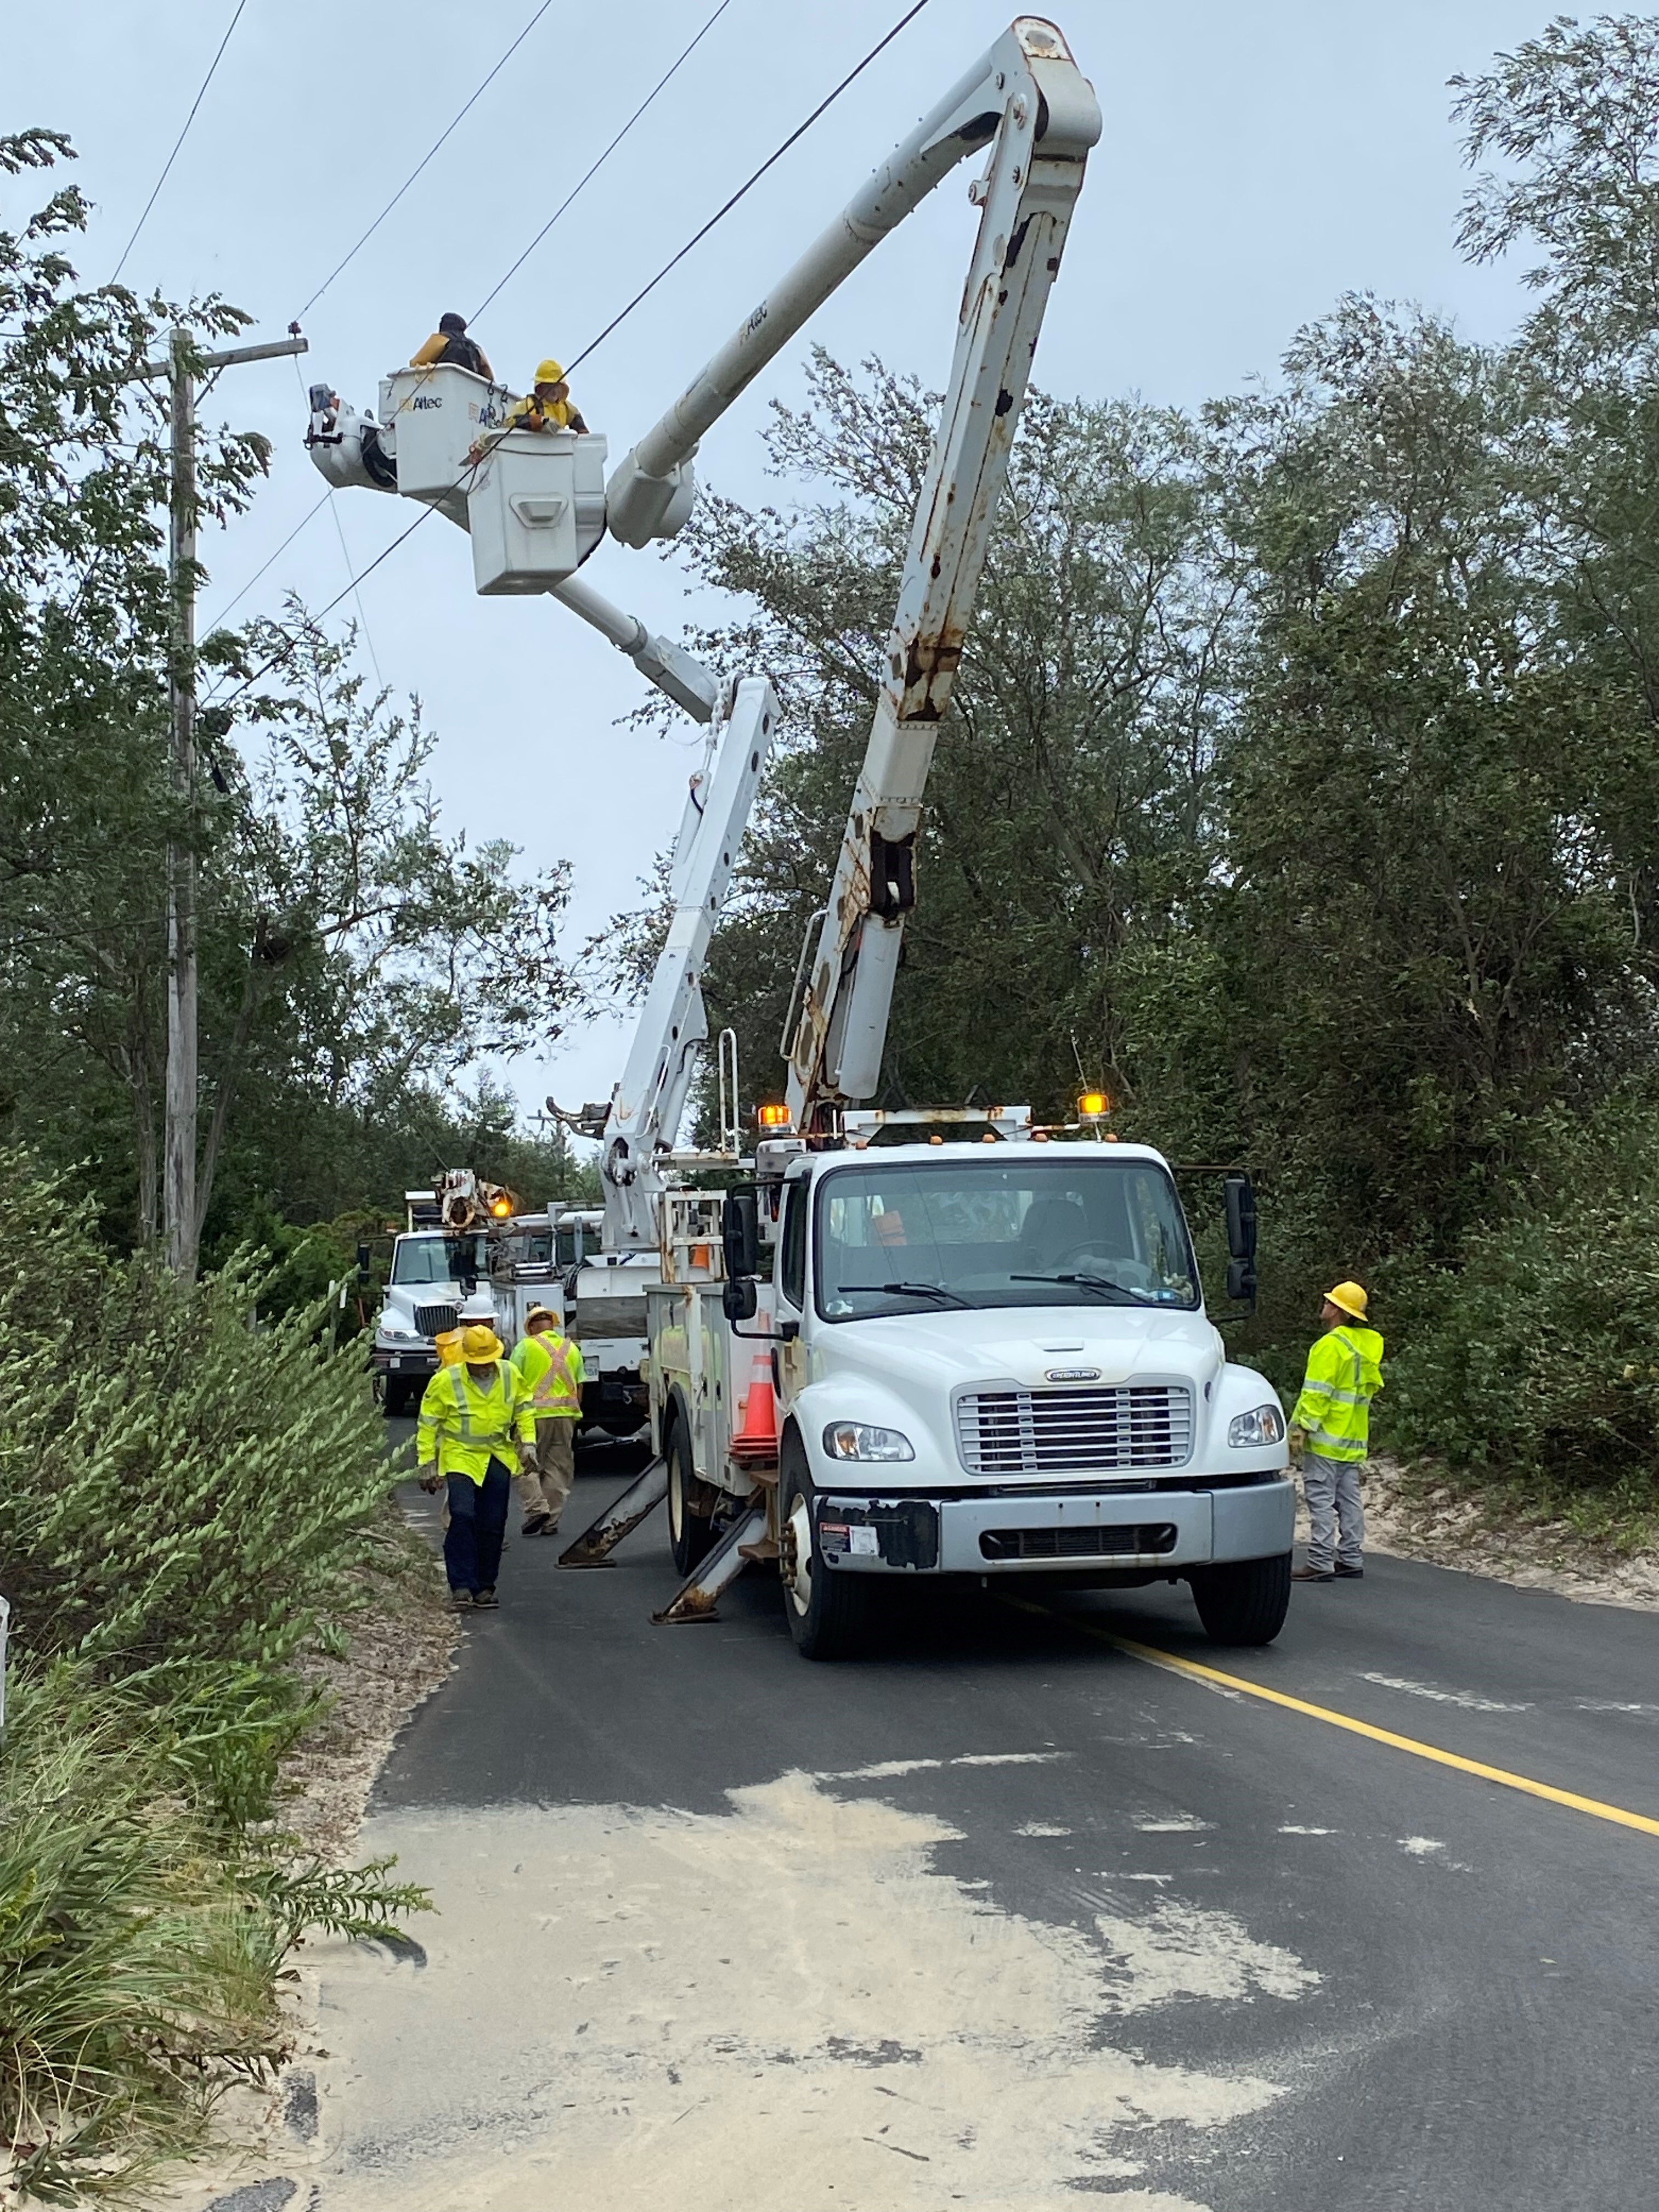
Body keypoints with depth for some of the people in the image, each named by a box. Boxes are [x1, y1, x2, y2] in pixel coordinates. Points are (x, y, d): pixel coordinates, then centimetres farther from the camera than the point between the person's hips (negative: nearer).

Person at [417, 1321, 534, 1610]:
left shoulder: (510, 1375, -1)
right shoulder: (446, 1381, -12)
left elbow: (523, 1409, 16)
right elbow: (429, 1425, -3)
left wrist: (528, 1443, 6)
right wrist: (428, 1465, -3)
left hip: (498, 1458, 4)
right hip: (460, 1457, -4)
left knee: (493, 1526, 5)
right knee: (462, 1516, -20)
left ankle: (485, 1587, 17)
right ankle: (461, 1586, -17)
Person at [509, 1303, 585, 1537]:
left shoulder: (525, 1346, -1)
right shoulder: (572, 1349, 12)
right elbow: (580, 1386, 13)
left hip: (534, 1414, -4)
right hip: (566, 1414, 4)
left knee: (527, 1464, 5)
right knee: (559, 1468, 8)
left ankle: (536, 1507, -11)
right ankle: (551, 1521, 10)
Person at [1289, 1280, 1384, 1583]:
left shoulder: (1330, 1346, -15)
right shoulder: (1369, 1346, 13)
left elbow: (1317, 1393, -20)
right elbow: (1372, 1386, 20)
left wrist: (1301, 1428, -19)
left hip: (1326, 1438, -9)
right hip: (1354, 1440, 9)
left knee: (1321, 1501, -7)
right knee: (1349, 1500, 13)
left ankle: (1321, 1563, -9)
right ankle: (1351, 1559, 17)